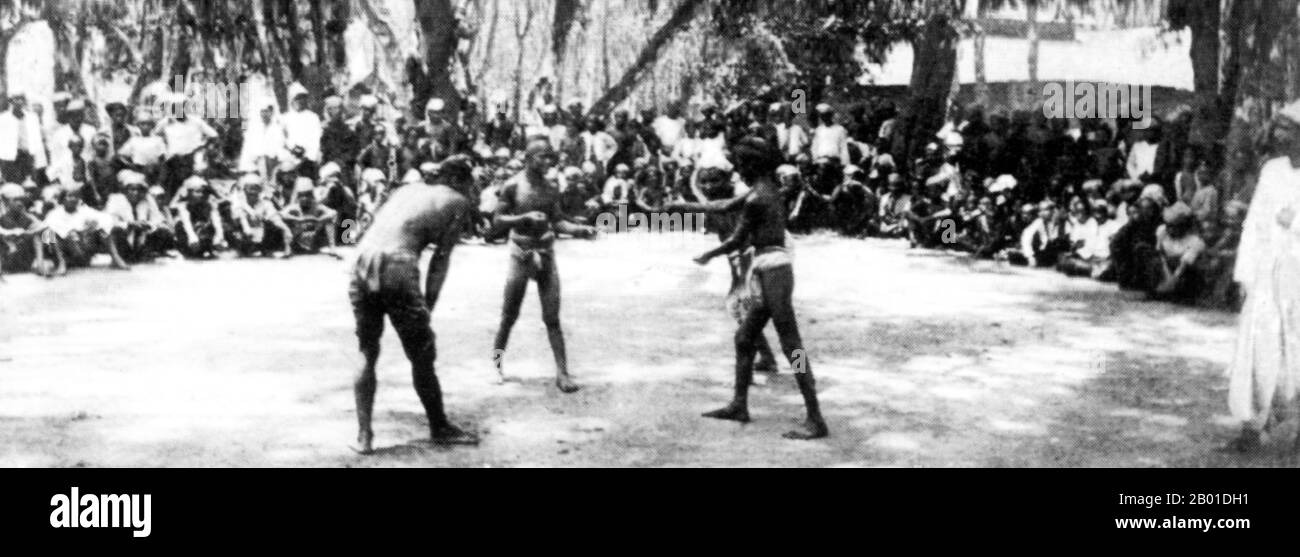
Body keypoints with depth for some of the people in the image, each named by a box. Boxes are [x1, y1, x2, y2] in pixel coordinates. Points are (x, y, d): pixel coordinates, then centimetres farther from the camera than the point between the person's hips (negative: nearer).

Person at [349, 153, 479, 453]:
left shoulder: (407, 189, 26)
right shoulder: (458, 203, 12)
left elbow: (379, 226, 20)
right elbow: (441, 258, 6)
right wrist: (428, 305, 7)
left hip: (361, 266, 5)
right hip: (397, 269, -5)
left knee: (368, 356, 17)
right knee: (422, 357, 11)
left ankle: (364, 434, 13)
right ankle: (440, 428, 24)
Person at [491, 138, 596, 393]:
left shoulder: (551, 190, 3)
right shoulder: (513, 186, -8)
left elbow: (557, 222, 6)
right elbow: (498, 220, -8)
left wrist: (579, 229, -11)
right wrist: (526, 217, -23)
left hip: (546, 254, 3)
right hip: (521, 254, -3)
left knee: (552, 318, -1)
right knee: (510, 315, 7)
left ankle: (562, 372, -1)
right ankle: (496, 360, 30)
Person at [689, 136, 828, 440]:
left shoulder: (756, 198, -13)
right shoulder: (772, 190, 14)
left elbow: (737, 240, -7)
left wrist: (709, 255, 8)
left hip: (771, 272, -10)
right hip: (773, 269, 10)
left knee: (792, 346, -9)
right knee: (744, 338, 18)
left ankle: (816, 420, -9)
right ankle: (739, 406, 29)